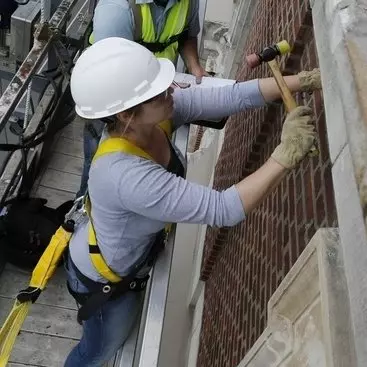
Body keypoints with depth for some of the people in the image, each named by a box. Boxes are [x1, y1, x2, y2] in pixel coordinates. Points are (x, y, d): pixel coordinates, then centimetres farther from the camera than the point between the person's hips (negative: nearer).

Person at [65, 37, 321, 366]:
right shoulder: (125, 175, -45)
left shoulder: (155, 115, -24)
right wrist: (288, 153, -42)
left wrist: (306, 80, -27)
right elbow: (223, 210, -43)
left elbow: (234, 97, -21)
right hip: (103, 279, -6)